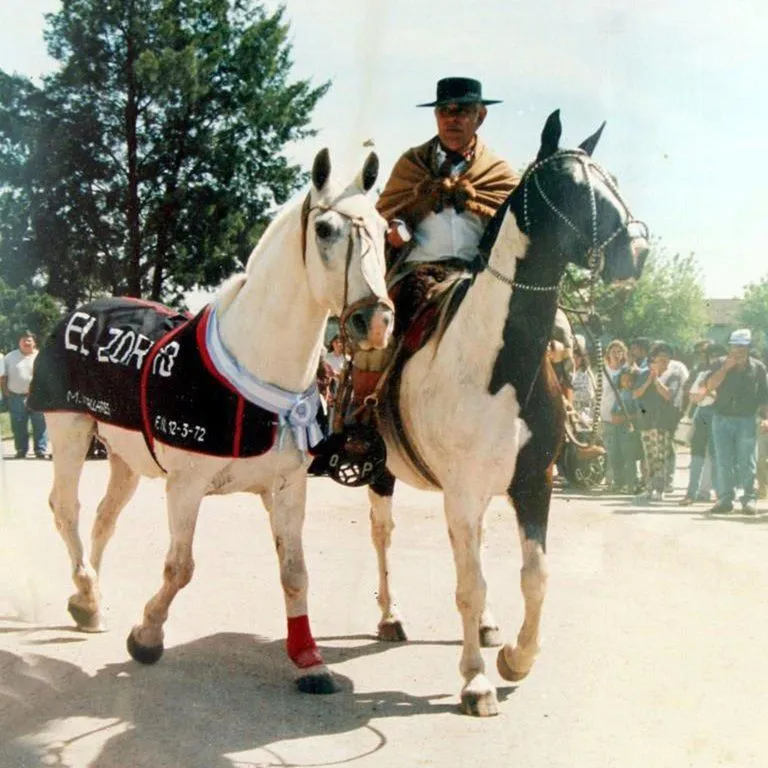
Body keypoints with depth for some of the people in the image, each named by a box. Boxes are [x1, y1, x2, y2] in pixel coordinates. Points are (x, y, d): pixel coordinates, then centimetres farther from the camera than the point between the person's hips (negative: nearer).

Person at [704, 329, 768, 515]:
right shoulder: (721, 364, 4)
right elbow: (710, 385, -11)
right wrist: (726, 367, -17)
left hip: (747, 420, -1)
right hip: (722, 419, 1)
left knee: (747, 462, -2)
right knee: (723, 462, 2)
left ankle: (748, 499, 4)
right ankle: (725, 498, 7)